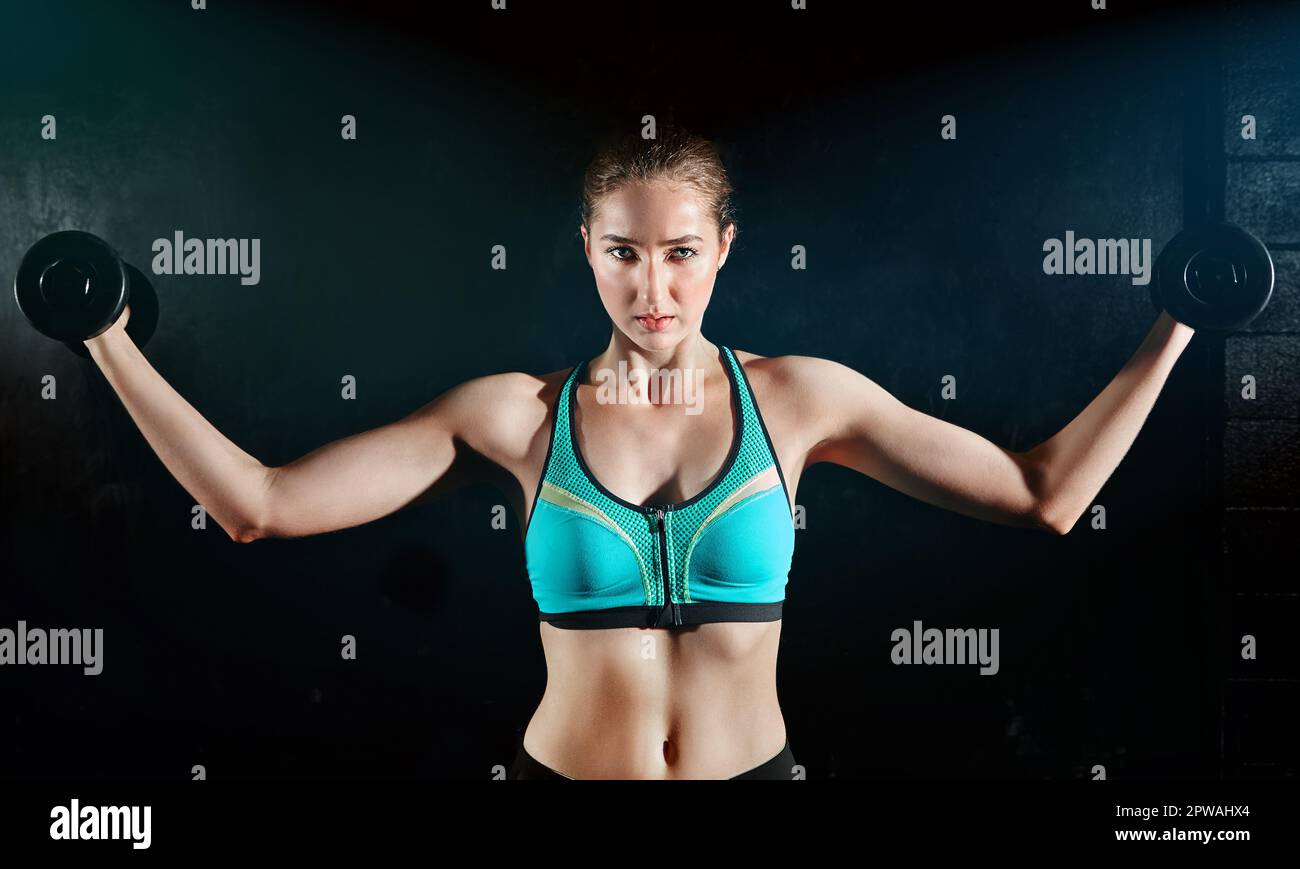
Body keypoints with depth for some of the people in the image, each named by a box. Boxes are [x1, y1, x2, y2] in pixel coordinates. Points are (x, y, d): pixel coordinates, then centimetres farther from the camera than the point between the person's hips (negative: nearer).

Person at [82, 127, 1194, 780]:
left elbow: (1045, 496, -1)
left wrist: (1169, 334, -3)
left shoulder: (796, 397, -3)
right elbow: (257, 503, -7)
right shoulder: (520, 414, -5)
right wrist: (111, 344, -9)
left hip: (754, 763, 1)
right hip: (563, 767, 0)